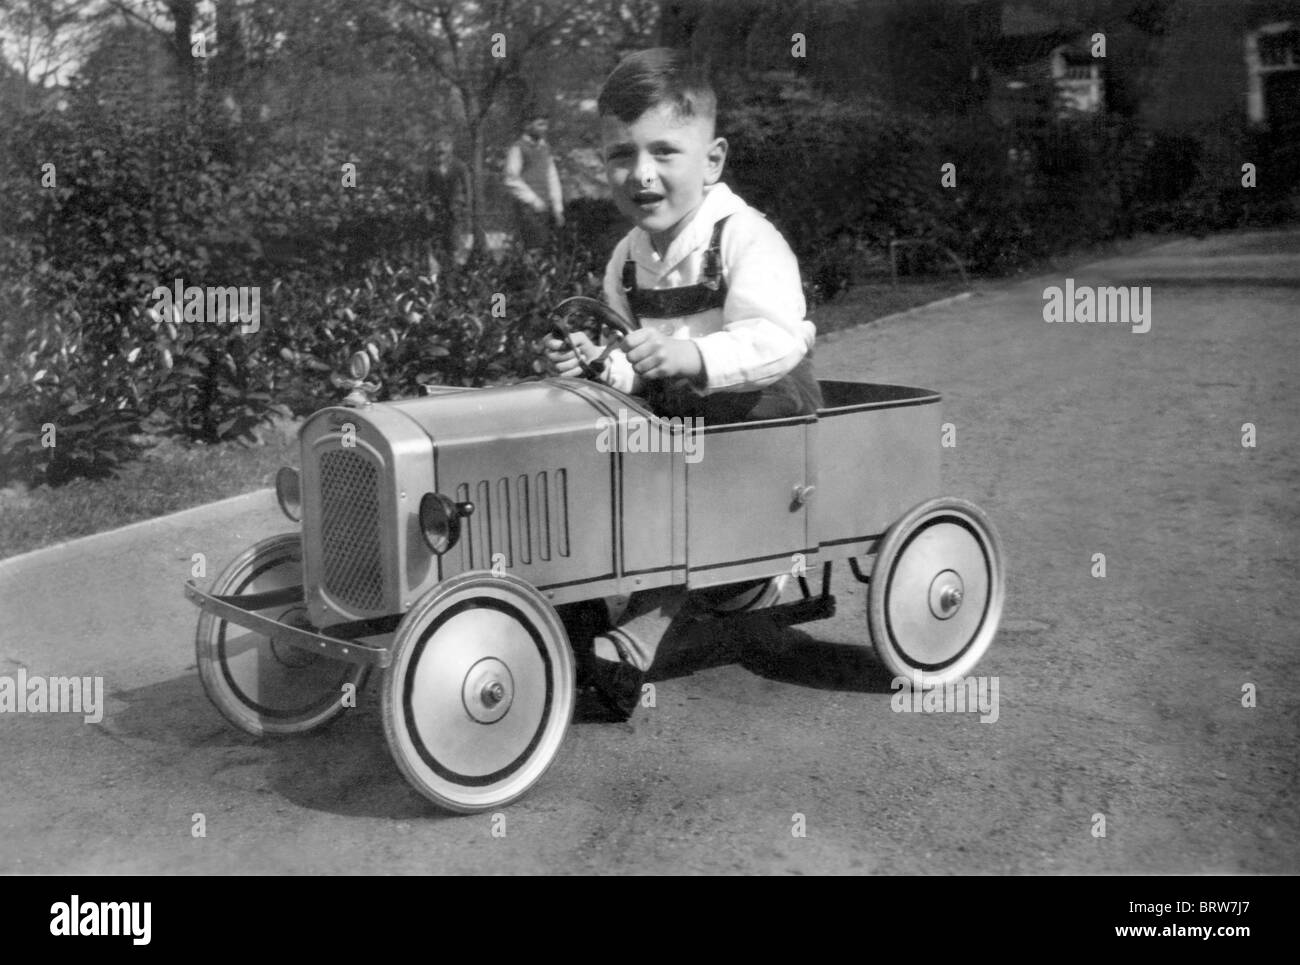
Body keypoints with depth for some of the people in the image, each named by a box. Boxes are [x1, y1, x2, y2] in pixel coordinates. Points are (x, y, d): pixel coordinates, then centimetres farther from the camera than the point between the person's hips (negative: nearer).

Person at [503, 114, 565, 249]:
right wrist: (533, 200, -14)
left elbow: (552, 179, 19)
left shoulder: (545, 148, 18)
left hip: (544, 208, 7)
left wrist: (558, 209, 12)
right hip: (527, 207, -6)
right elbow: (512, 180, -8)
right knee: (536, 247, -14)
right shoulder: (518, 148, -3)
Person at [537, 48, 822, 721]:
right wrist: (595, 362, -12)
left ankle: (637, 640, -23)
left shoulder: (747, 241, -19)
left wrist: (694, 354, -49)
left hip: (759, 410, -7)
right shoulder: (627, 261, 4)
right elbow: (635, 367, 10)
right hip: (674, 414, 7)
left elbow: (776, 340, -33)